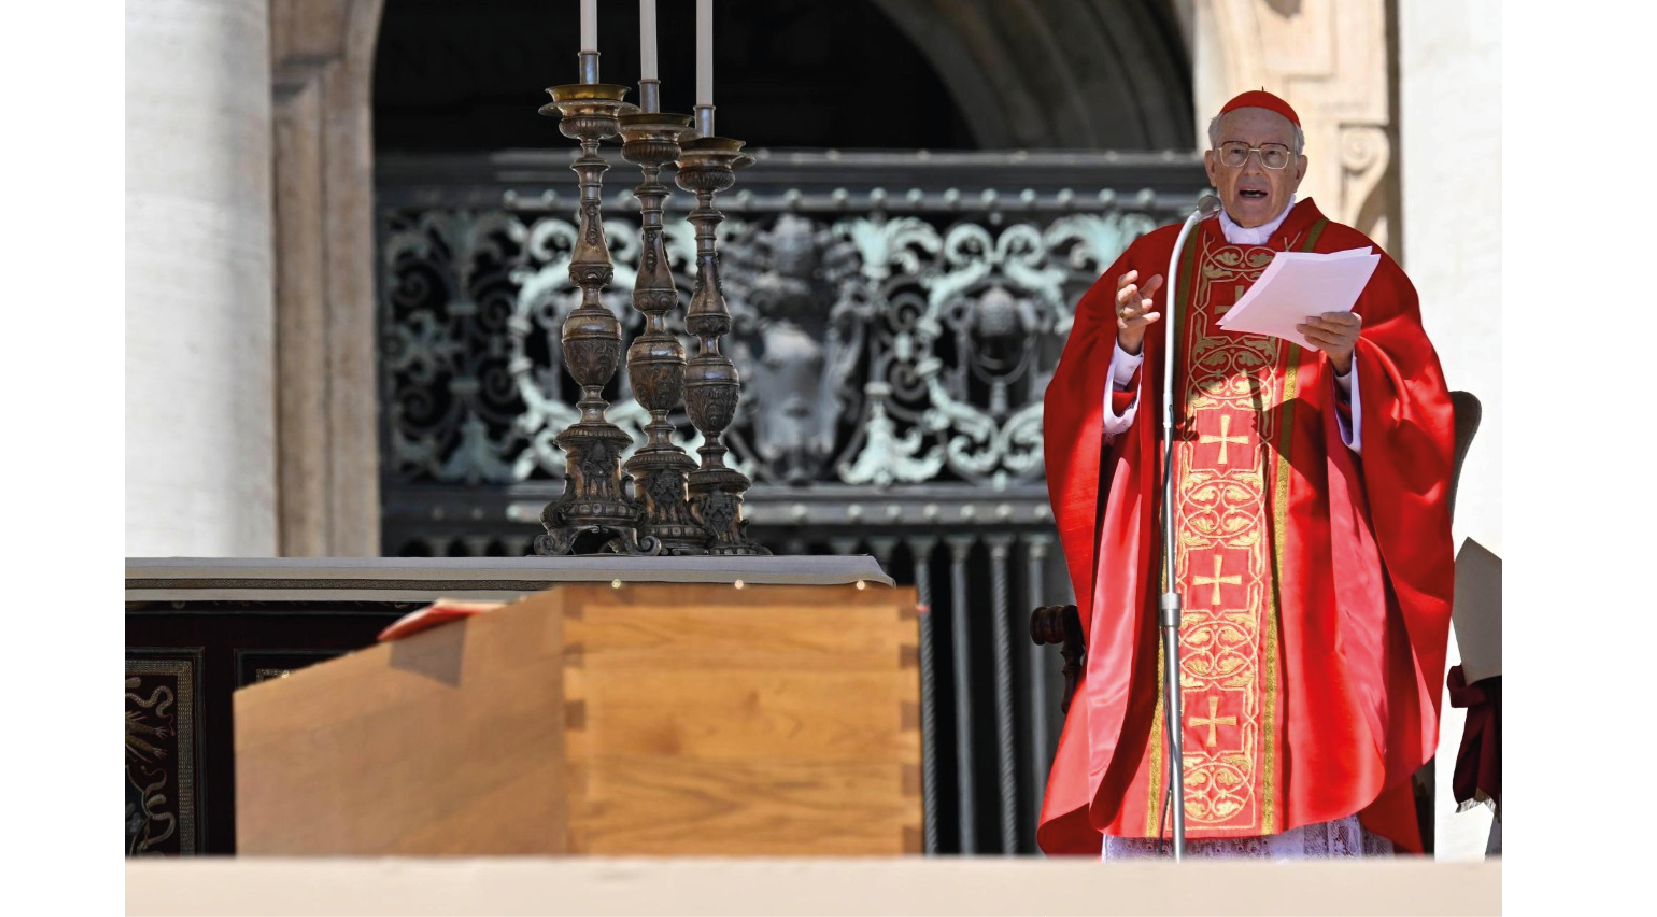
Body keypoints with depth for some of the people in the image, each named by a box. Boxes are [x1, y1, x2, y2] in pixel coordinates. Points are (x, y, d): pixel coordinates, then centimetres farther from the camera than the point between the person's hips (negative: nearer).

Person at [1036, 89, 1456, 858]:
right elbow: (1078, 405, 6)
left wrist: (1350, 363, -21)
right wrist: (1126, 346, -14)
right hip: (1175, 558, 2)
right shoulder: (1155, 263, 14)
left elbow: (1417, 410, -2)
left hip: (1300, 554, -2)